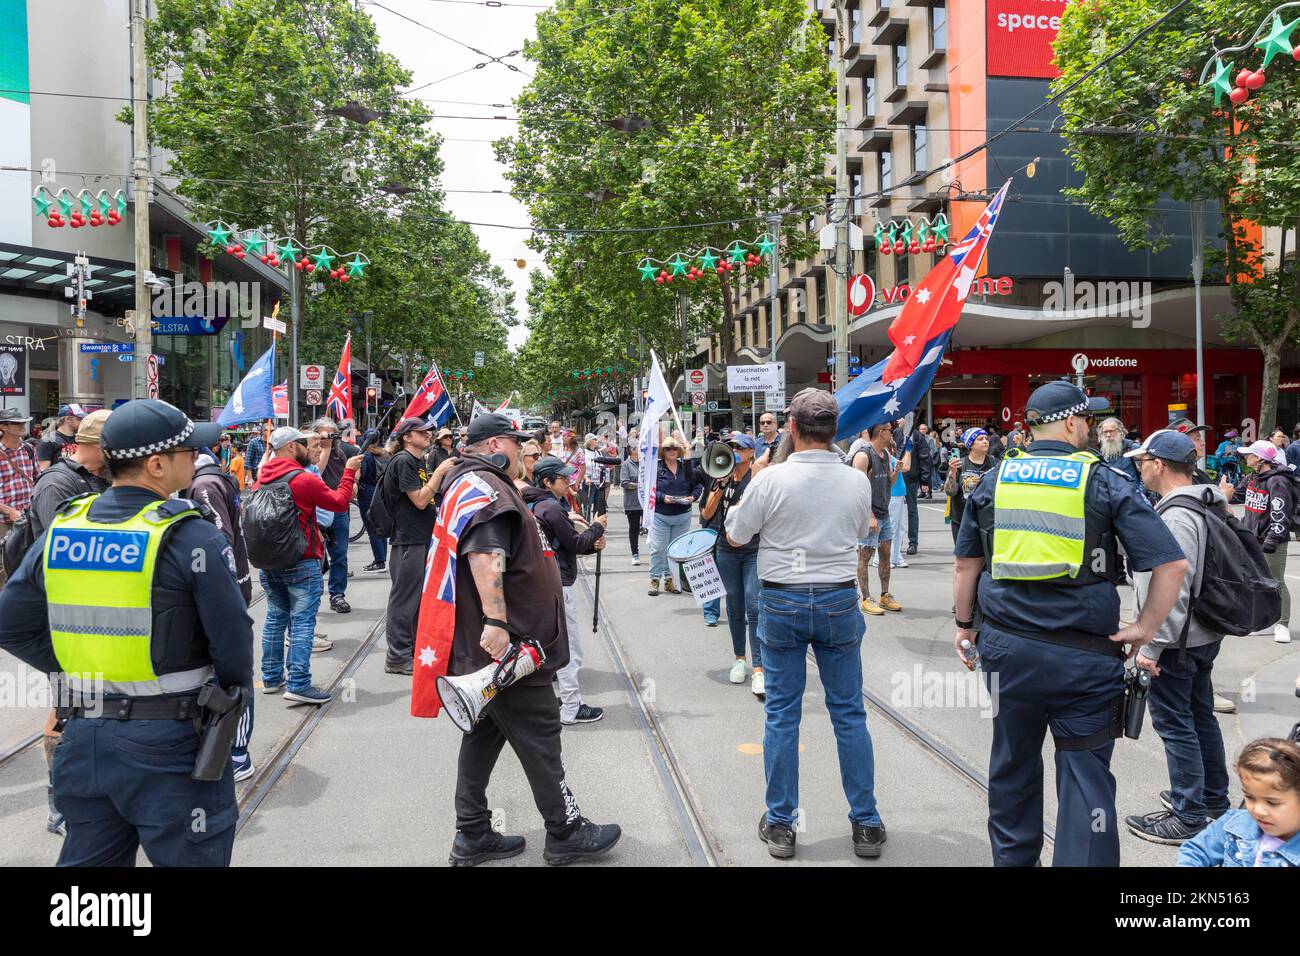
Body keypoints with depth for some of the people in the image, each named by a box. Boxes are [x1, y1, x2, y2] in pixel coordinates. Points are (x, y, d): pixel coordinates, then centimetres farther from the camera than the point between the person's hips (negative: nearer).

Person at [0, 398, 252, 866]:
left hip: (84, 736, 6)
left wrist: (75, 670, 12)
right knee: (187, 857, 10)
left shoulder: (60, 529, 2)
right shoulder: (191, 538, -17)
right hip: (169, 740, -5)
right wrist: (234, 691, 4)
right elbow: (233, 637, -14)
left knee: (88, 856, 21)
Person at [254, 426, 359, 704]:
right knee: (302, 621, -4)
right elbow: (340, 502, -7)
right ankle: (298, 684, -7)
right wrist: (349, 471, 3)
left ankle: (271, 678, 22)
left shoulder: (261, 480, 5)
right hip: (301, 563, -7)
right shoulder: (304, 480, -16)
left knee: (275, 618, 15)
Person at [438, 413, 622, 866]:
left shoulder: (471, 482, 19)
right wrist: (496, 621, -35)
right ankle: (565, 833, 12)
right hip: (506, 640, -11)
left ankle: (472, 835, 22)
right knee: (538, 734, 0)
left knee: (486, 731, 14)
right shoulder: (485, 486, -16)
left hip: (490, 641, 11)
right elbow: (484, 554, -31)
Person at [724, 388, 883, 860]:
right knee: (849, 714, 11)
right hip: (839, 600, 2)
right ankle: (866, 824, 20)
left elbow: (735, 535, -2)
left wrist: (750, 485, 12)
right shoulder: (858, 481, -4)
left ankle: (780, 825, 17)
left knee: (781, 714, 8)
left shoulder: (772, 479, -14)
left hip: (781, 602, -2)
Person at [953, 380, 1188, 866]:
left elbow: (966, 564, 9)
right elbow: (1172, 564, -10)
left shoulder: (993, 481, 4)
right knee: (1085, 772, 6)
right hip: (1083, 653, -3)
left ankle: (1012, 858, 35)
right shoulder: (1106, 482, -5)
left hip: (1005, 647, 4)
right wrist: (1145, 628, -2)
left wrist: (964, 625, 19)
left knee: (1012, 764, 19)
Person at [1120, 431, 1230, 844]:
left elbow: (1172, 590, -27)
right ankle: (1214, 800, 34)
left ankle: (1188, 817, 8)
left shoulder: (1176, 518, -23)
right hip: (1204, 635, 10)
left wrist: (1151, 647, -22)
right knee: (1200, 715, 20)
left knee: (1175, 724, -1)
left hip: (1177, 640, -10)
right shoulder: (1206, 507, 10)